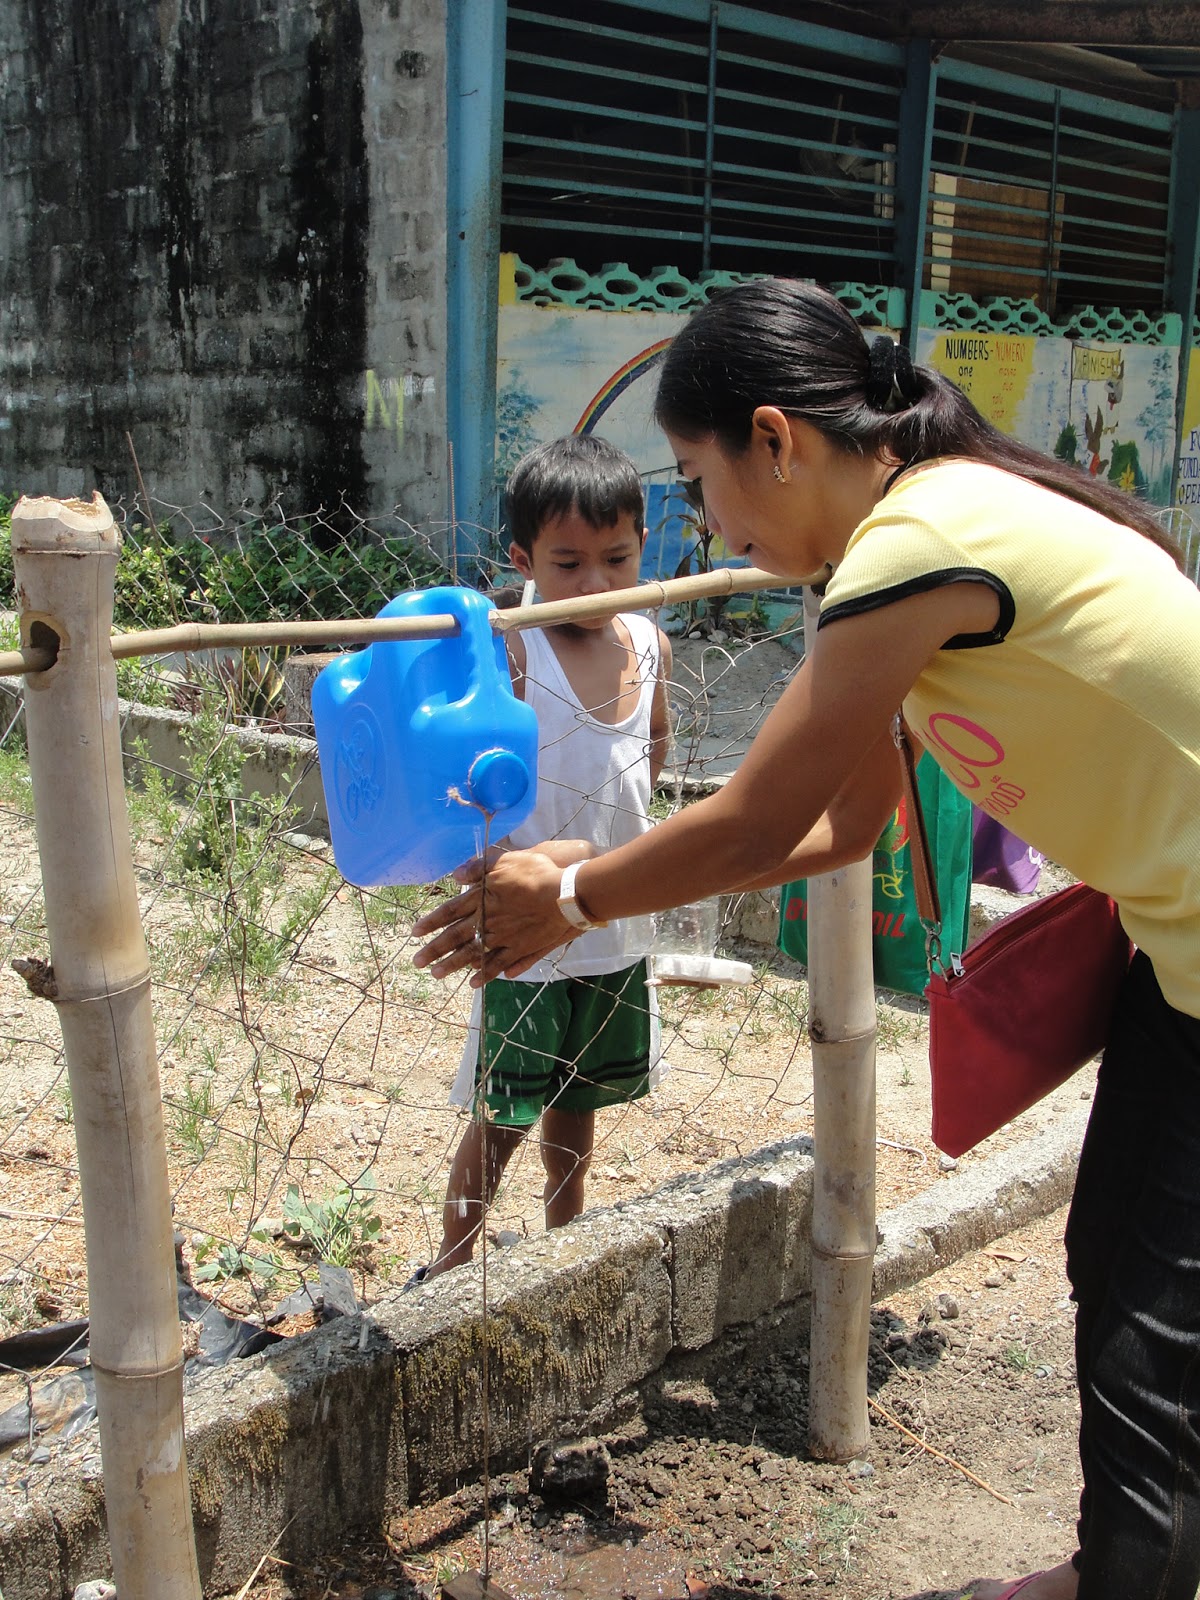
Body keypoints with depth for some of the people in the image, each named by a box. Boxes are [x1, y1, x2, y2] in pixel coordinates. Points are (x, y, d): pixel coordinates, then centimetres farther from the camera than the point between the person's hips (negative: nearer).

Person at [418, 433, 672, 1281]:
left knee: (580, 1098, 21)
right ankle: (451, 1269, 25)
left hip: (619, 924, 5)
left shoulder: (648, 643, 1)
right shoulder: (510, 652, -17)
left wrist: (622, 814, 7)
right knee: (504, 1119, 4)